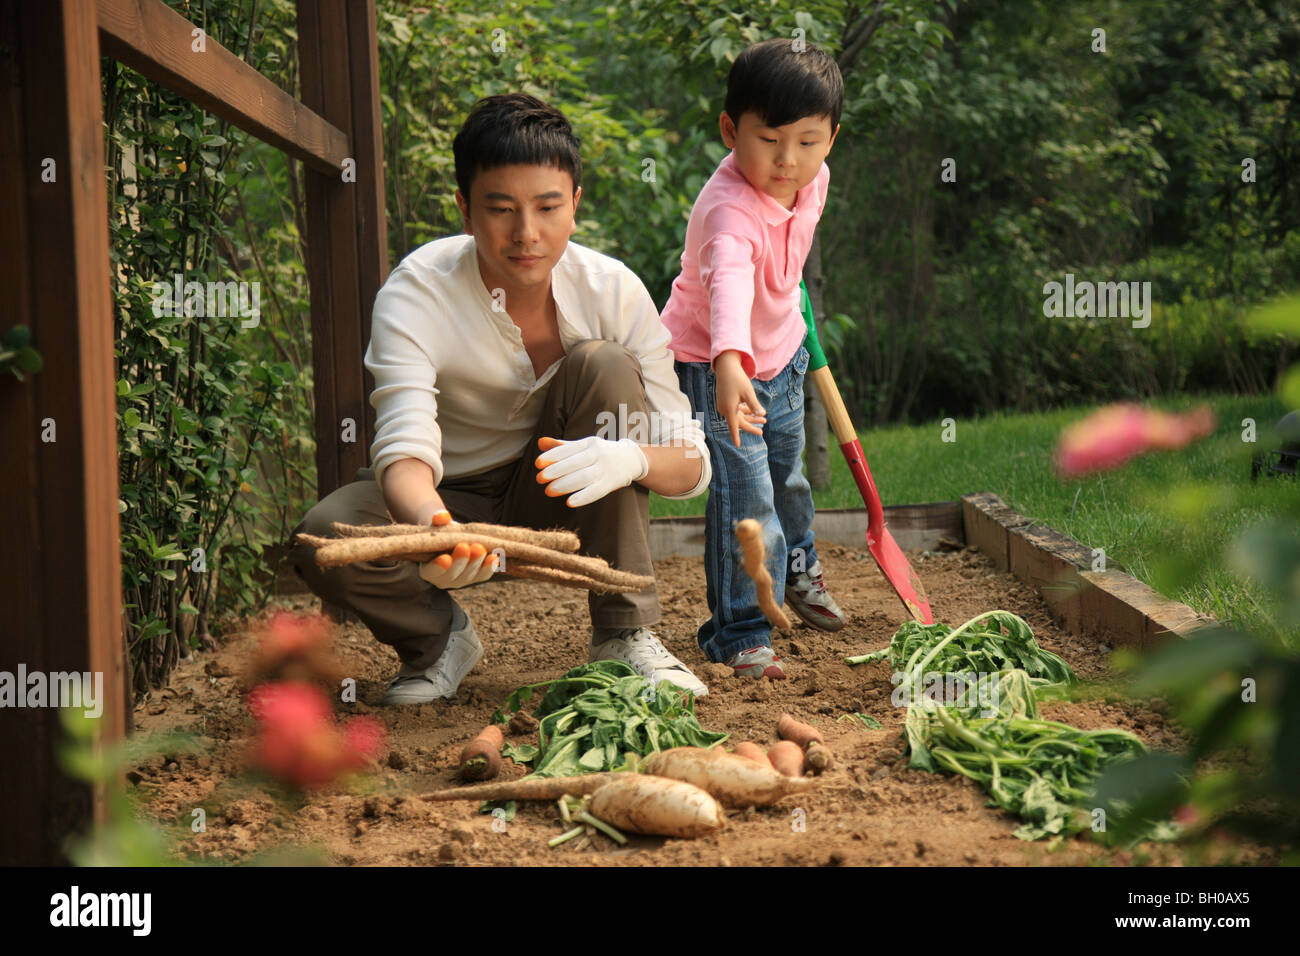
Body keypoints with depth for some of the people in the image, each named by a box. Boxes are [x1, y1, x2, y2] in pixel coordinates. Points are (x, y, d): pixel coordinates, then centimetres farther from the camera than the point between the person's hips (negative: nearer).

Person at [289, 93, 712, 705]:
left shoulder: (612, 292, -17)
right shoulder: (415, 295, -24)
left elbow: (691, 463, -18)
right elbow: (404, 446, -37)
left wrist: (632, 458, -43)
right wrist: (431, 526, -61)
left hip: (555, 501, 2)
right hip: (449, 500, -2)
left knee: (602, 363, -25)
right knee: (325, 539, -32)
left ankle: (625, 633, -18)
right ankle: (438, 637, 2)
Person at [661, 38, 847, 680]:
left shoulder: (812, 178, -14)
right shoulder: (729, 210, -38)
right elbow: (728, 287, -57)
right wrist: (730, 366, -72)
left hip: (780, 352, 7)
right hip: (710, 366, -7)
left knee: (786, 473, 26)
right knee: (743, 491, -15)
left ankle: (796, 568, 54)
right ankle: (739, 632, -2)